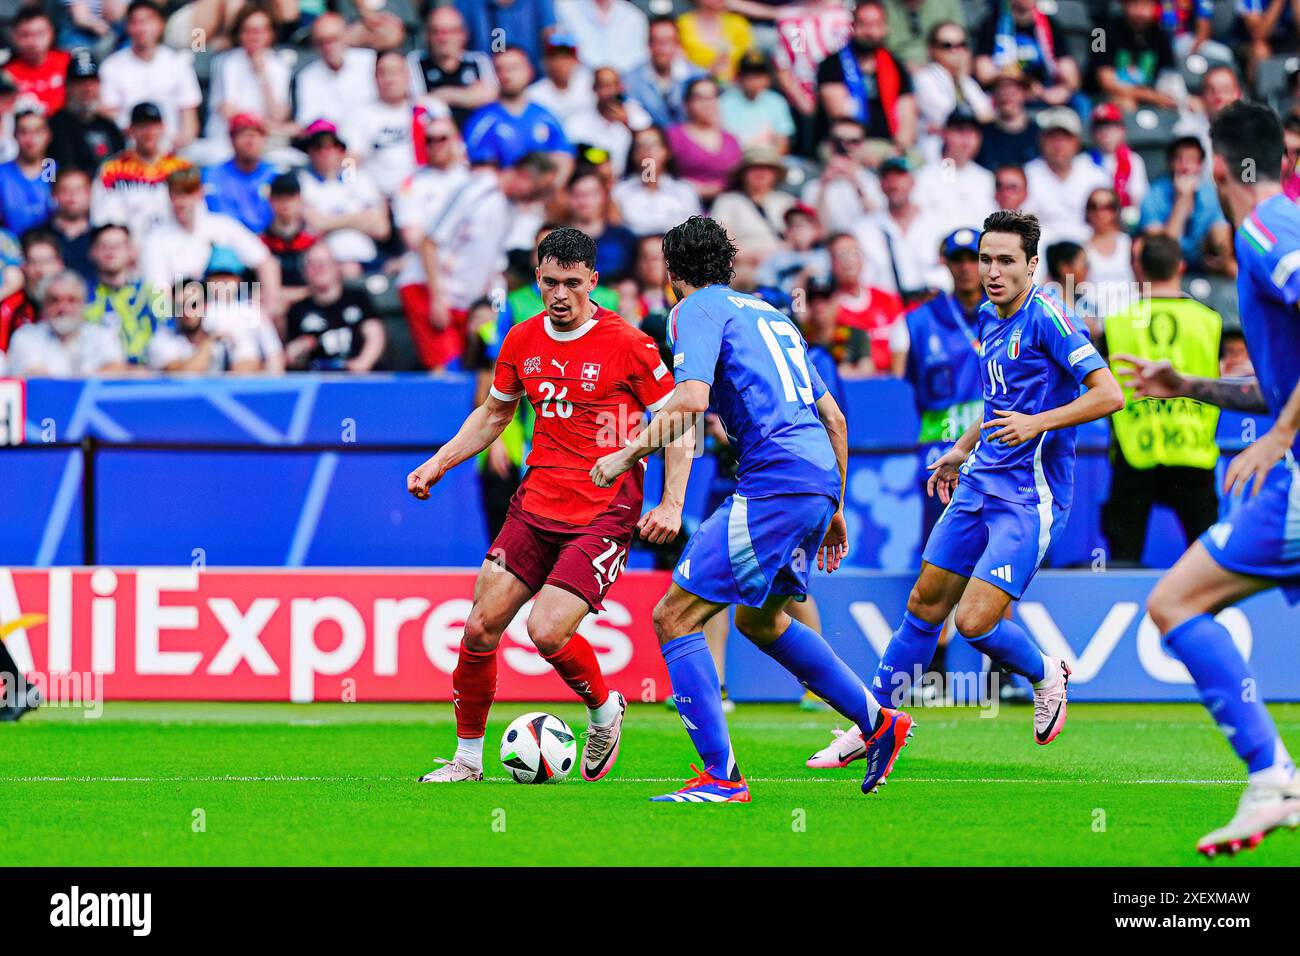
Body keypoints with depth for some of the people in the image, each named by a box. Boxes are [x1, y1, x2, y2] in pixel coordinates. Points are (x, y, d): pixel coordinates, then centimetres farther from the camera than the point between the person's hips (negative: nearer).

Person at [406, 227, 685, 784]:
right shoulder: (522, 341, 6)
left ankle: (605, 712, 12)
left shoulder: (627, 345, -9)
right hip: (536, 506, 5)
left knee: (547, 630, -19)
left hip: (604, 514, -5)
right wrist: (438, 464, 11)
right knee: (480, 628, -3)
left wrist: (671, 505, -13)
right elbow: (493, 414, 23)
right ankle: (468, 757, 14)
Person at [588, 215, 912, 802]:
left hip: (774, 480, -9)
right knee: (759, 619, 29)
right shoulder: (769, 314, 28)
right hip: (818, 481, 9)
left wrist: (629, 457, -5)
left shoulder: (698, 309, 2)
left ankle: (722, 776, -12)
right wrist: (833, 510, 33)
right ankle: (878, 724, 29)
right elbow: (834, 417, 27)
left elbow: (690, 400, -16)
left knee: (675, 617, -6)